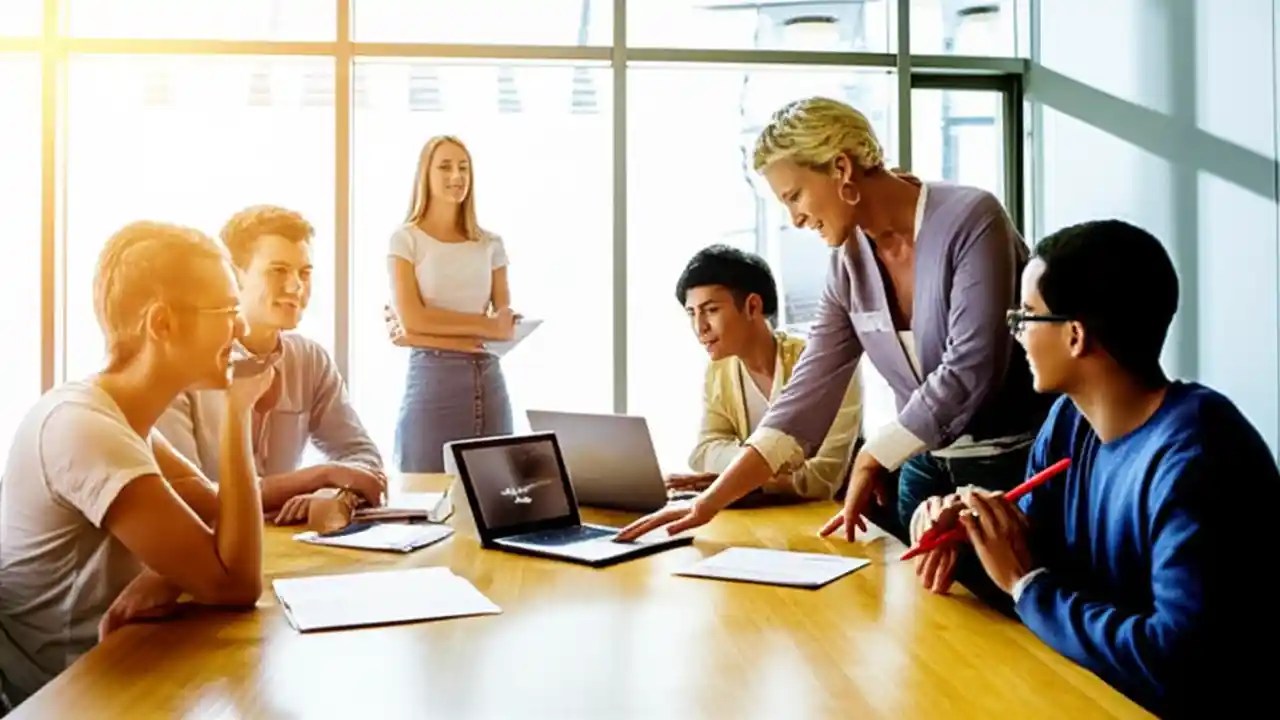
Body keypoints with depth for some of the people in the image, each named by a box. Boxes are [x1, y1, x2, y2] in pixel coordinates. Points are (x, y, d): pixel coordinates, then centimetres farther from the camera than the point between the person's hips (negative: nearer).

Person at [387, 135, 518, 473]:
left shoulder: (490, 244, 11)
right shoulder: (406, 239, 1)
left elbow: (508, 325, 6)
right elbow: (412, 319, -10)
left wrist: (437, 331, -8)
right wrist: (486, 325, -12)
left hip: (488, 379, 4)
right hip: (432, 378, -3)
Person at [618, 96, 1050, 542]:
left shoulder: (970, 219, -17)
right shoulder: (850, 263, 0)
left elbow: (970, 370, -22)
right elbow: (807, 396, -3)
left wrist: (873, 458, -15)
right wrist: (711, 501, -9)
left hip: (1017, 466, -5)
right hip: (927, 468, 5)